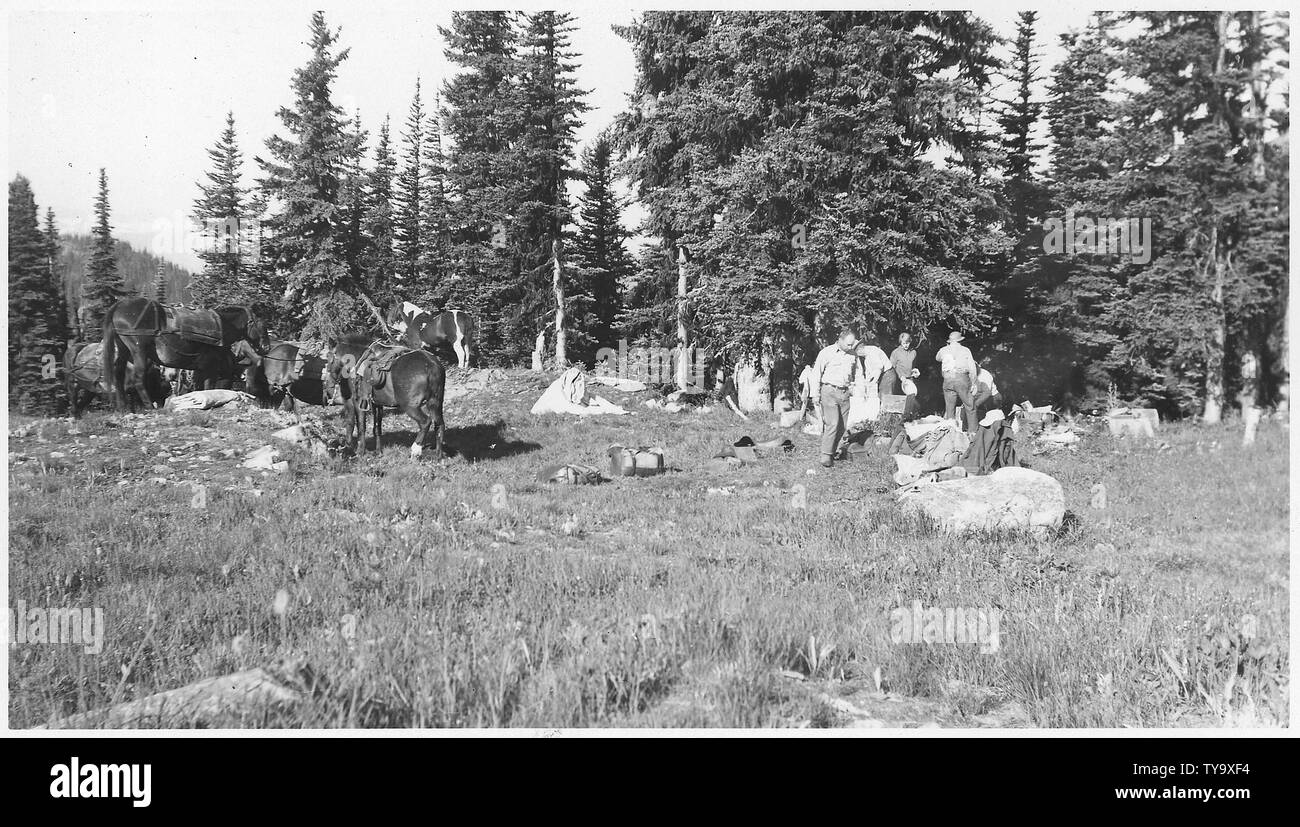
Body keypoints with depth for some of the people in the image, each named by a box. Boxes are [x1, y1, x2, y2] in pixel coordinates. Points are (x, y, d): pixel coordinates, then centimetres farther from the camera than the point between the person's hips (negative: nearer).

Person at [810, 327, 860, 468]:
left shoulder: (853, 355, 10)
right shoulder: (827, 353, -5)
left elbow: (857, 373, 26)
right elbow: (816, 374, -2)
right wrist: (815, 395, -5)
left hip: (845, 393, 6)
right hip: (829, 391, -5)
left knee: (842, 426, 4)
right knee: (833, 424, -15)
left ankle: (832, 452, 15)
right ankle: (826, 456, -12)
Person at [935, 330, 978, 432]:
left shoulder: (943, 350, 11)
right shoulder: (965, 350, 6)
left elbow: (937, 358, 34)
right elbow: (972, 369, 1)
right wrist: (973, 384, 5)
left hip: (948, 380, 2)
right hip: (962, 378, -2)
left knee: (949, 409, 8)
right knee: (970, 407, 3)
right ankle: (973, 431, -1)